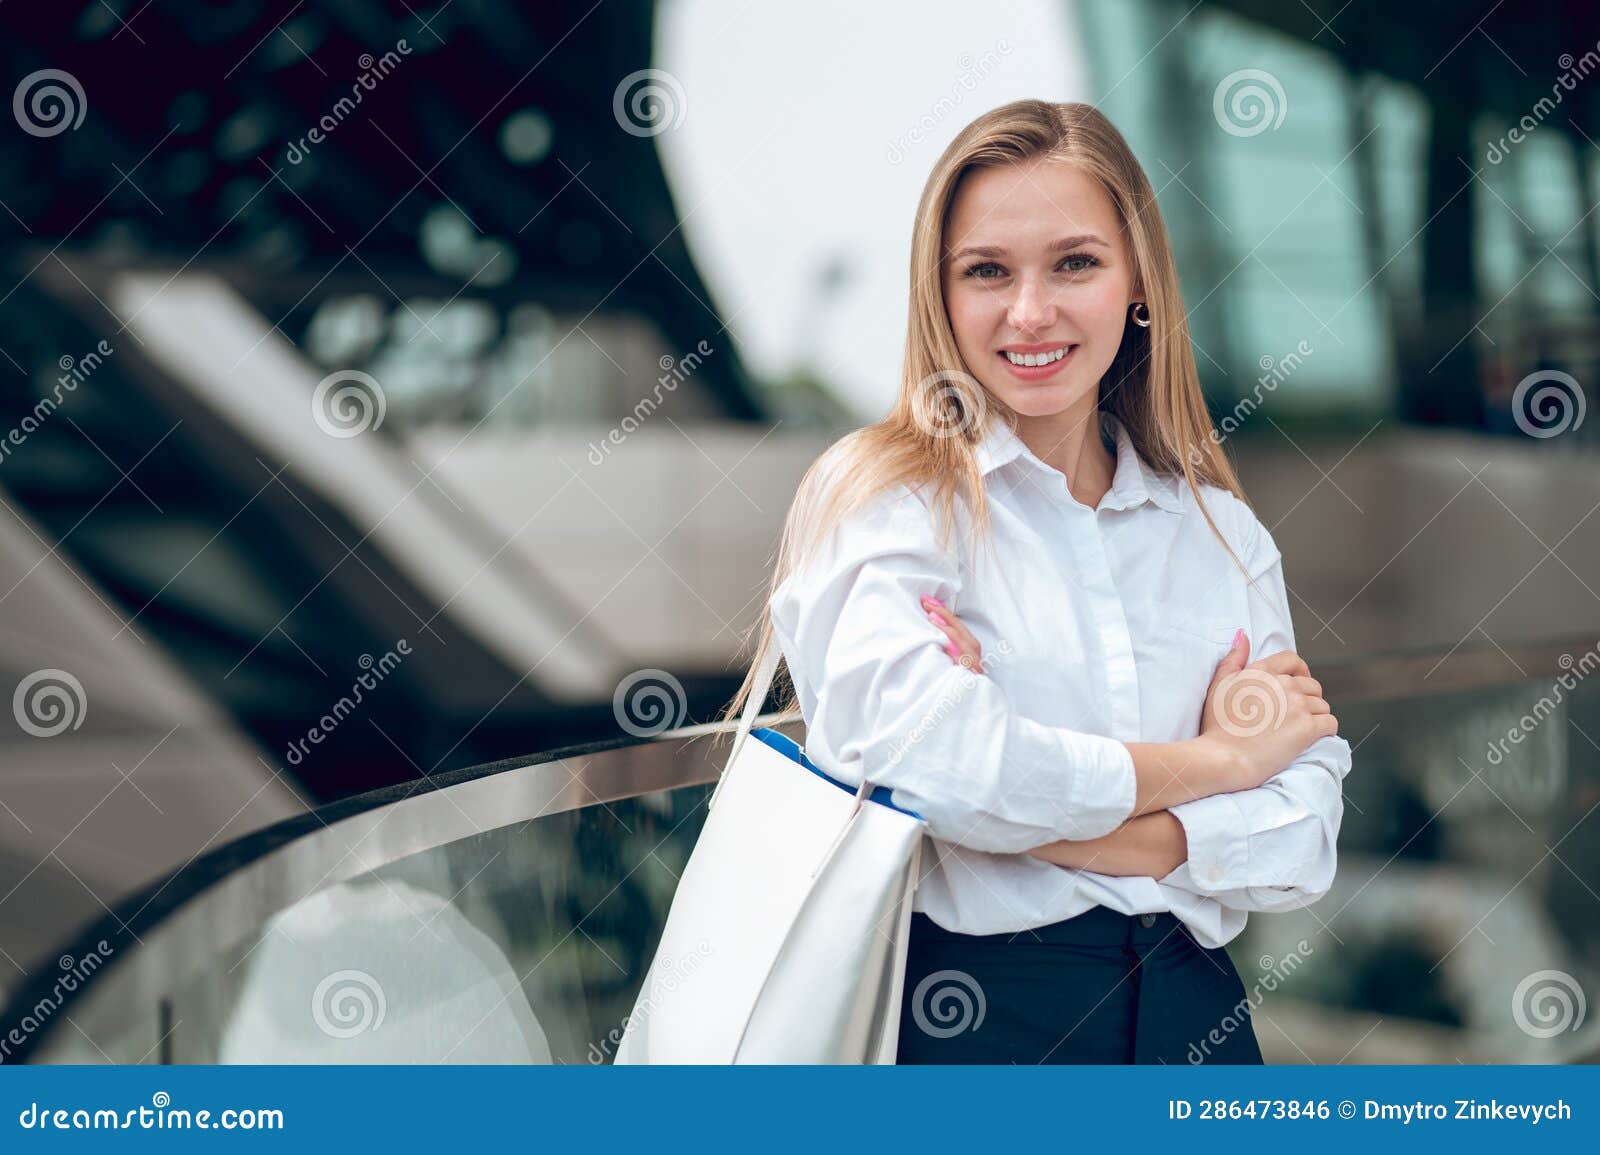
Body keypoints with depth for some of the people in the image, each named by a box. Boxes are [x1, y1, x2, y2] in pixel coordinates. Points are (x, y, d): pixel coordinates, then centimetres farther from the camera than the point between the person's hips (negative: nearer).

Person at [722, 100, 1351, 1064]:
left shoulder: (1222, 530, 6)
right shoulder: (880, 494, -7)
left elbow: (1307, 835, -3)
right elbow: (928, 760, -24)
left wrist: (1055, 830, -19)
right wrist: (1217, 757, -10)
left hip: (1193, 1013, 4)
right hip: (967, 1013, -4)